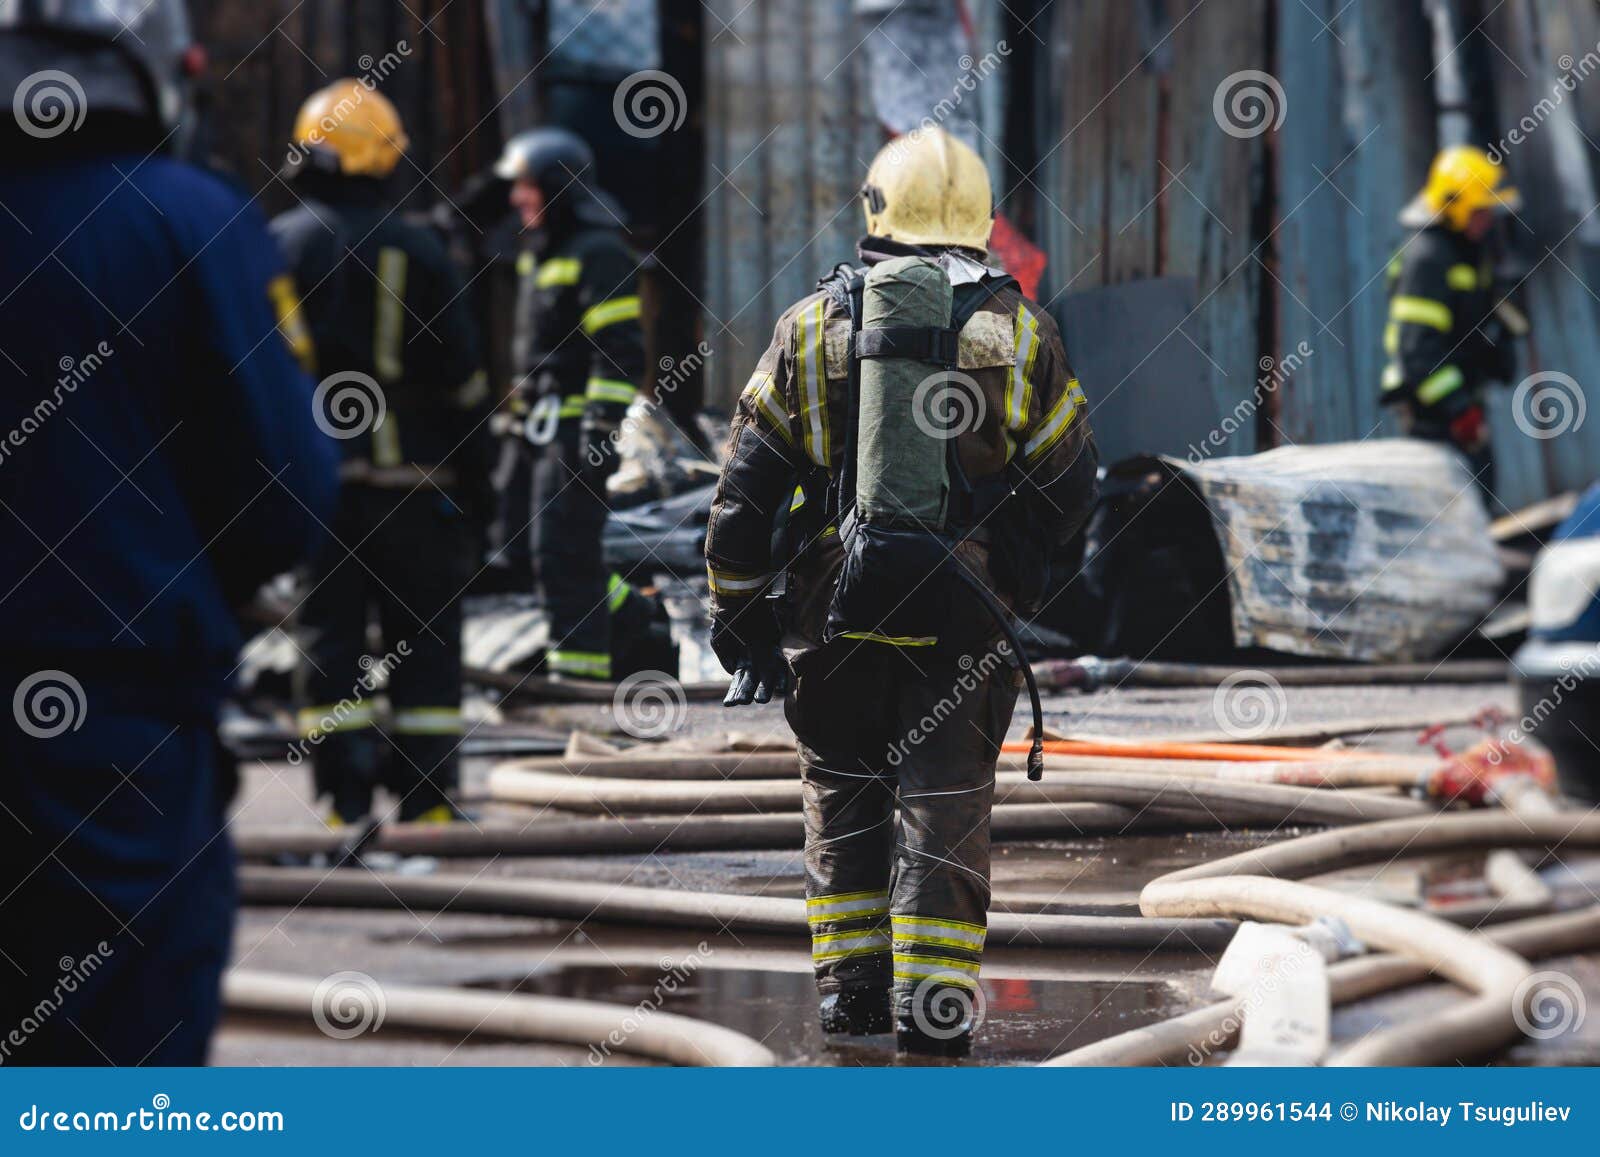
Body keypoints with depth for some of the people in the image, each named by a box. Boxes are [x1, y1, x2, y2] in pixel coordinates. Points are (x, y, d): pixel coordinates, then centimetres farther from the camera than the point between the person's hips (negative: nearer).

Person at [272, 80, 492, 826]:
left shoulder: (277, 247, 1)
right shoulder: (416, 249, 0)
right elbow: (461, 376, 3)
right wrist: (475, 475, 11)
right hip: (409, 478, 0)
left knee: (329, 632, 4)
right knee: (422, 636, 7)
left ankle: (346, 796, -2)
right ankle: (426, 797, 5)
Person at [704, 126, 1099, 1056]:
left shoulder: (812, 326, 2)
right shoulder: (1022, 332, 2)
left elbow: (747, 489, 2)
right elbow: (1070, 489, 7)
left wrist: (740, 619, 9)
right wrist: (1013, 568, 25)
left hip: (836, 611, 1)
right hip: (965, 622, -1)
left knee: (845, 794, 15)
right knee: (946, 802, 3)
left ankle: (852, 982, 17)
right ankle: (935, 996, -3)